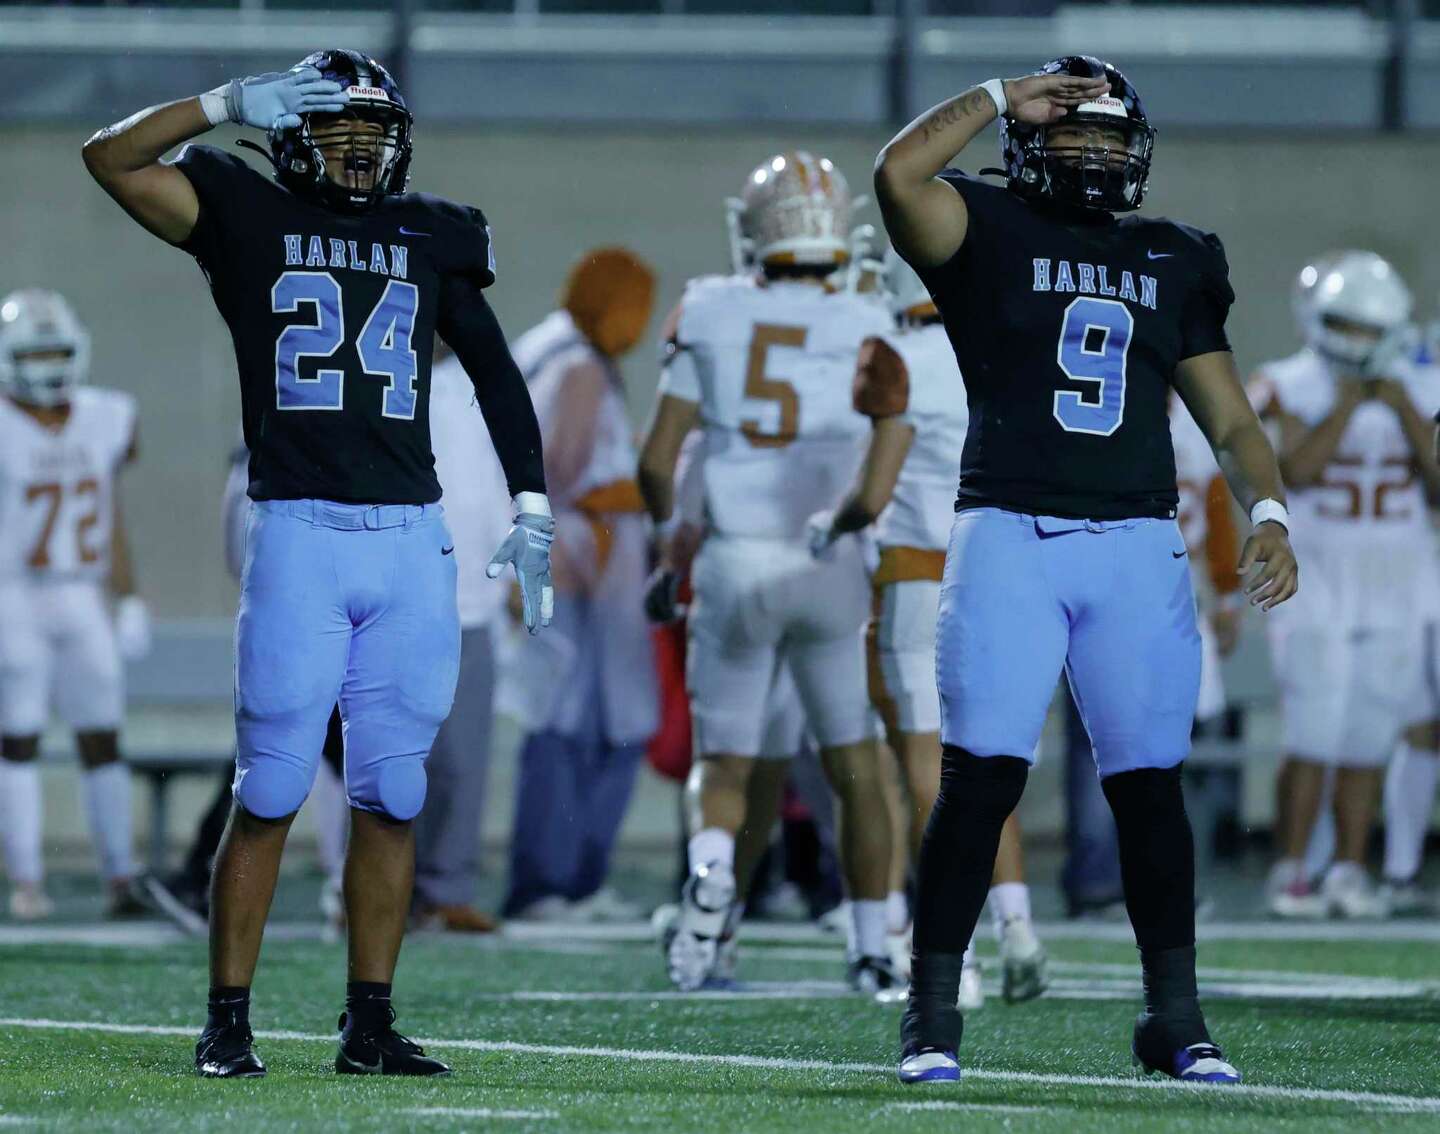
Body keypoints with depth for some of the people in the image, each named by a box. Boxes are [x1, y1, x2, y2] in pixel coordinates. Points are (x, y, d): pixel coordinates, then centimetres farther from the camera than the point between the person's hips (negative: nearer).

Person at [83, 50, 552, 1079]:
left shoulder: (431, 240, 15)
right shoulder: (249, 217, 6)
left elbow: (497, 375, 17)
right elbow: (110, 158, -3)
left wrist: (532, 508, 10)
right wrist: (228, 104, -10)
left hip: (415, 540, 3)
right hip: (300, 532, -3)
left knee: (392, 798, 4)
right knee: (271, 793, -5)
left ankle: (370, 1025, 10)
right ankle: (228, 1024, 1)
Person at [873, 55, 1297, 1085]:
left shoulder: (1176, 263, 17)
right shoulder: (991, 235, 7)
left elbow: (1229, 419, 15)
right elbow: (898, 173, -14)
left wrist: (1268, 513, -1)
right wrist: (1003, 98, -3)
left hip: (1137, 545, 3)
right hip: (1010, 536, -3)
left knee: (1150, 783, 3)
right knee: (982, 775, -9)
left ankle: (1176, 1019, 11)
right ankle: (932, 1016, -1)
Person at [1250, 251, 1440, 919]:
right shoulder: (1299, 388, -4)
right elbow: (1297, 470, -19)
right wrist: (1348, 405, -17)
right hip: (1318, 583, -4)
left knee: (1369, 743, 3)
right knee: (1314, 738, -10)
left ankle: (1350, 871, 9)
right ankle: (1291, 871, -3)